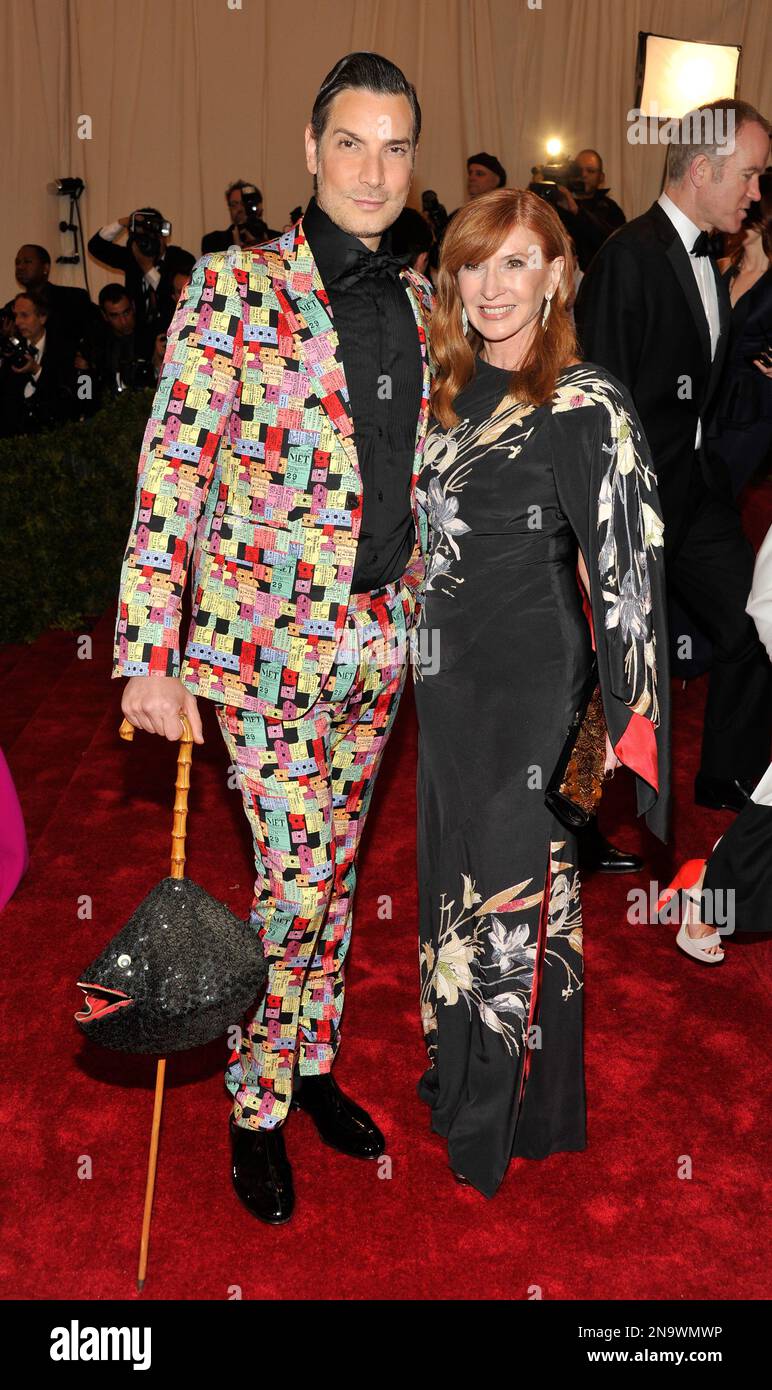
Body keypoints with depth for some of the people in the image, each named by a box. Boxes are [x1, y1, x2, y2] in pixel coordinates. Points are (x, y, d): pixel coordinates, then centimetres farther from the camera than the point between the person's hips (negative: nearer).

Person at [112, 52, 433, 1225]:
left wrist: (429, 606, 15)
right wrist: (150, 661, -15)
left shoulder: (420, 300, 9)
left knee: (337, 870, 16)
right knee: (295, 886, -1)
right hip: (272, 639, -5)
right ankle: (258, 1108, 23)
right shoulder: (233, 287, -8)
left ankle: (312, 1065, 36)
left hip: (381, 638, 5)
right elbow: (170, 475, -12)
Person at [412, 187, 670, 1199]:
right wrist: (421, 661, 15)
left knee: (516, 889, 5)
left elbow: (626, 571, -16)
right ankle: (459, 1076, 41)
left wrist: (623, 724, -18)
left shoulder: (586, 406, -14)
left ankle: (514, 1123, 28)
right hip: (446, 681, 7)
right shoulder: (448, 395, 7)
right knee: (453, 879, 18)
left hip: (531, 688, -7)